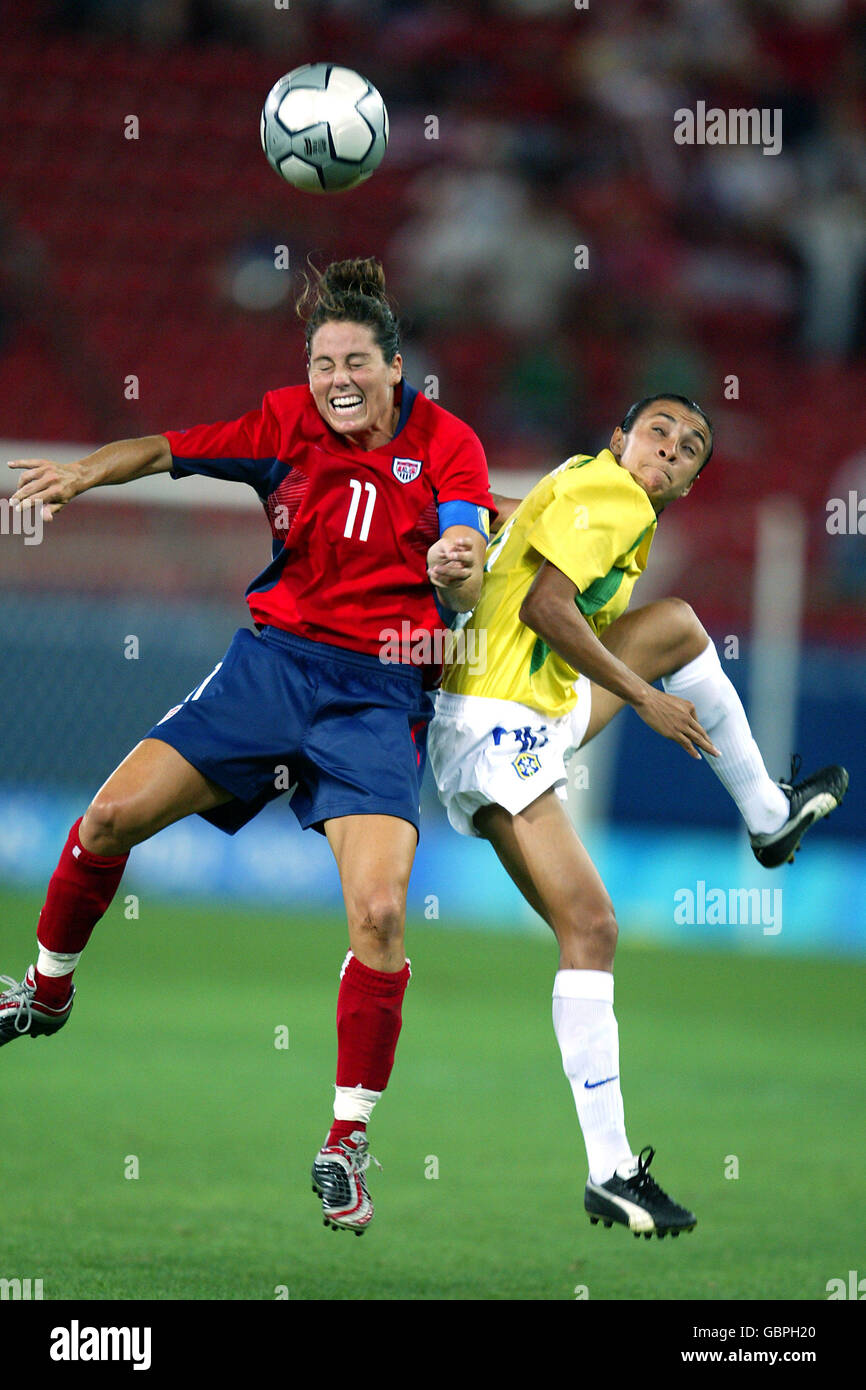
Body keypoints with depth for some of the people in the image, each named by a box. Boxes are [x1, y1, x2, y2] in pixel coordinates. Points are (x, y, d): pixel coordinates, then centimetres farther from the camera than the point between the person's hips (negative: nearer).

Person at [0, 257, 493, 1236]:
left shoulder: (446, 446, -4)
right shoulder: (288, 422, 3)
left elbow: (466, 593, -13)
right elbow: (167, 449, 7)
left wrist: (455, 570, -37)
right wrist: (85, 473, -13)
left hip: (379, 694, -3)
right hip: (272, 659, 3)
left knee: (379, 910, -19)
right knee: (113, 815, -5)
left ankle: (347, 1144, -6)